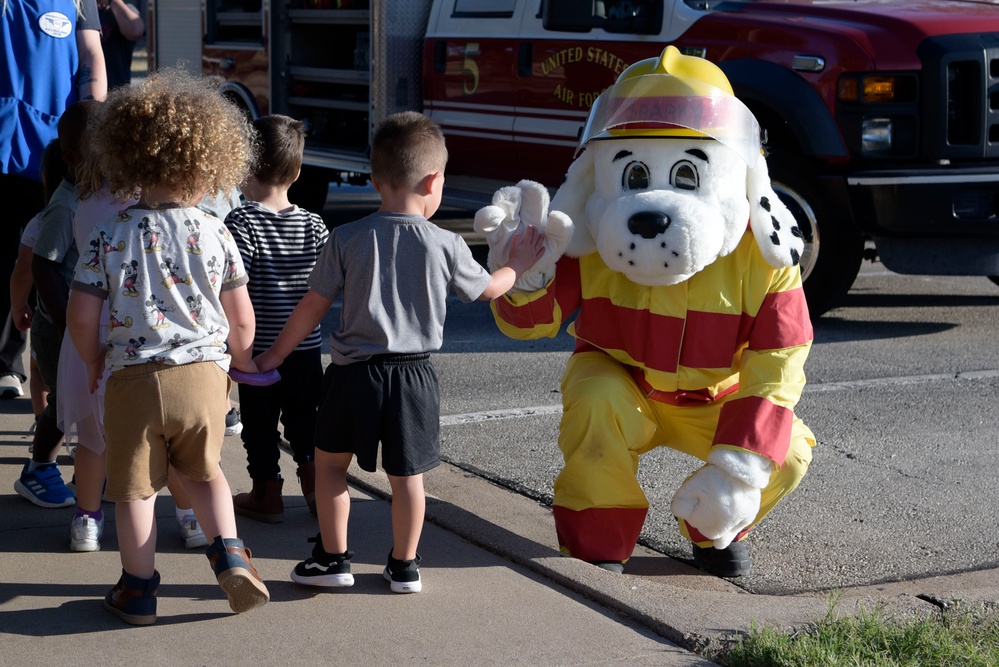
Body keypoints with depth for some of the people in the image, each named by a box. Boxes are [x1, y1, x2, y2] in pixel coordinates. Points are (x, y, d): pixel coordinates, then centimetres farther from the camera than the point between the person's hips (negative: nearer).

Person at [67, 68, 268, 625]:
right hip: (204, 375, 2)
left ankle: (139, 590, 19)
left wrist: (95, 364, 13)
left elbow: (82, 317, -5)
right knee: (204, 471, 24)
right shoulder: (216, 234, -4)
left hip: (133, 379, -1)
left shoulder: (110, 235, -6)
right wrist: (241, 359, 20)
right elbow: (242, 319, 0)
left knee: (136, 487, 11)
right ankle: (229, 553, 8)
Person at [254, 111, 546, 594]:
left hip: (354, 373, -1)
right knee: (407, 474, 11)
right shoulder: (446, 247, -5)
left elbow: (313, 307, -3)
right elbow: (487, 288, 12)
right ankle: (405, 566, 21)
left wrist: (275, 355, 9)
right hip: (414, 377, 1)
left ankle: (333, 558, 19)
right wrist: (517, 265, 34)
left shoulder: (347, 240, -7)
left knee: (330, 461, 16)